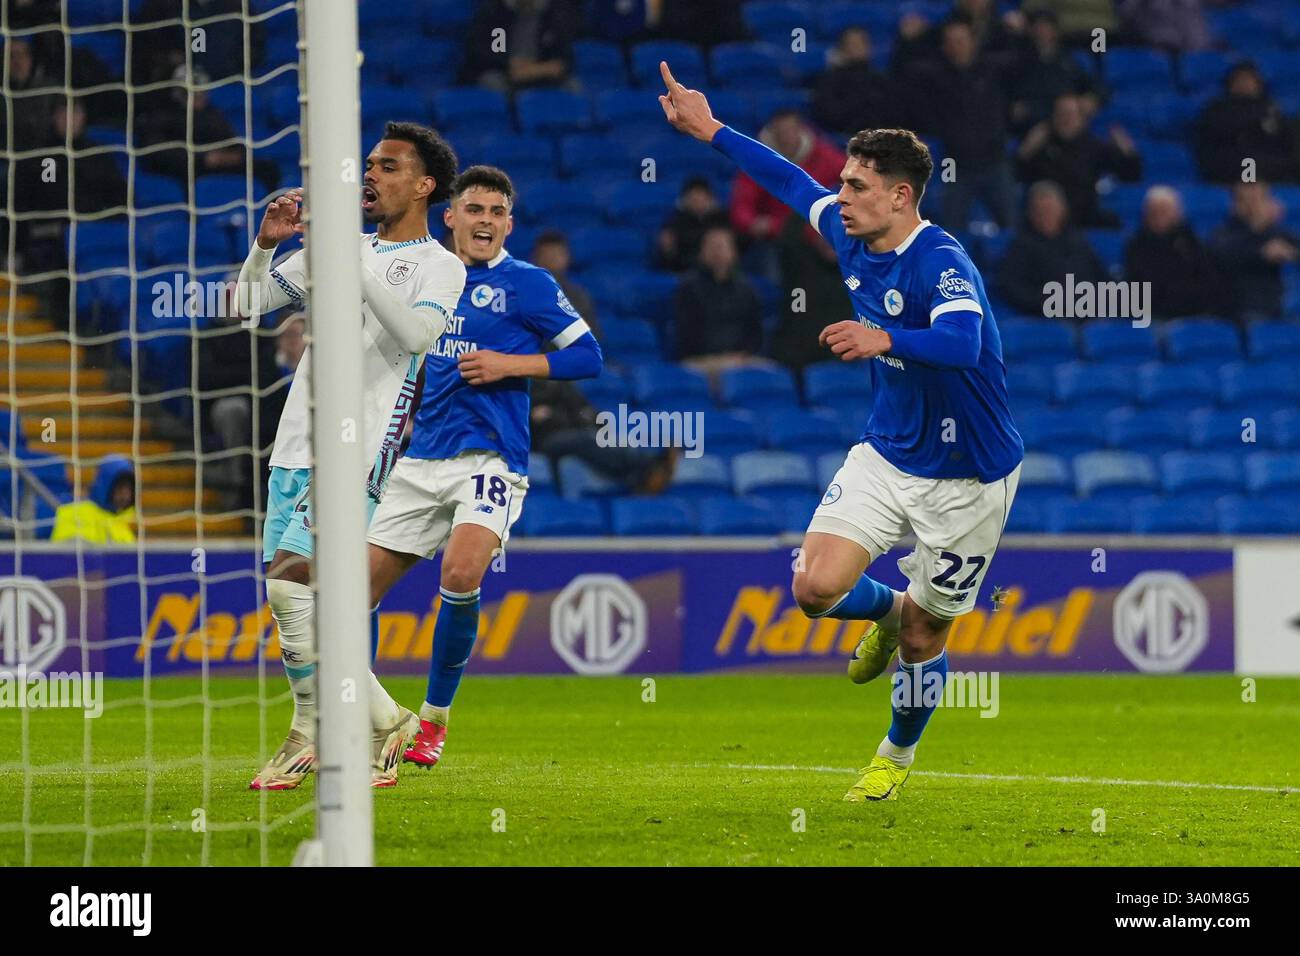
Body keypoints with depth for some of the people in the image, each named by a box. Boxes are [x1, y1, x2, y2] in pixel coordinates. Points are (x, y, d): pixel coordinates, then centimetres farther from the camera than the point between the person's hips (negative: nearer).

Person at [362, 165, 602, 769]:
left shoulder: (526, 284, 0)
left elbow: (587, 356, -1)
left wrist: (511, 365, -10)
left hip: (490, 458, -5)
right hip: (422, 460, 5)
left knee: (461, 572, -27)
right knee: (360, 586, 0)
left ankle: (435, 719, -10)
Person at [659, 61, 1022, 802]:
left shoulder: (942, 263, -25)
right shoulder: (851, 236, -2)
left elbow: (963, 341, -43)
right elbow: (795, 183, 16)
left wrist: (885, 340, -58)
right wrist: (710, 131, 21)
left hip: (967, 478, -6)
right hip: (886, 456, 6)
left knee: (922, 637, 6)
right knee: (817, 587, -13)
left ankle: (899, 753, 35)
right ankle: (887, 610, 23)